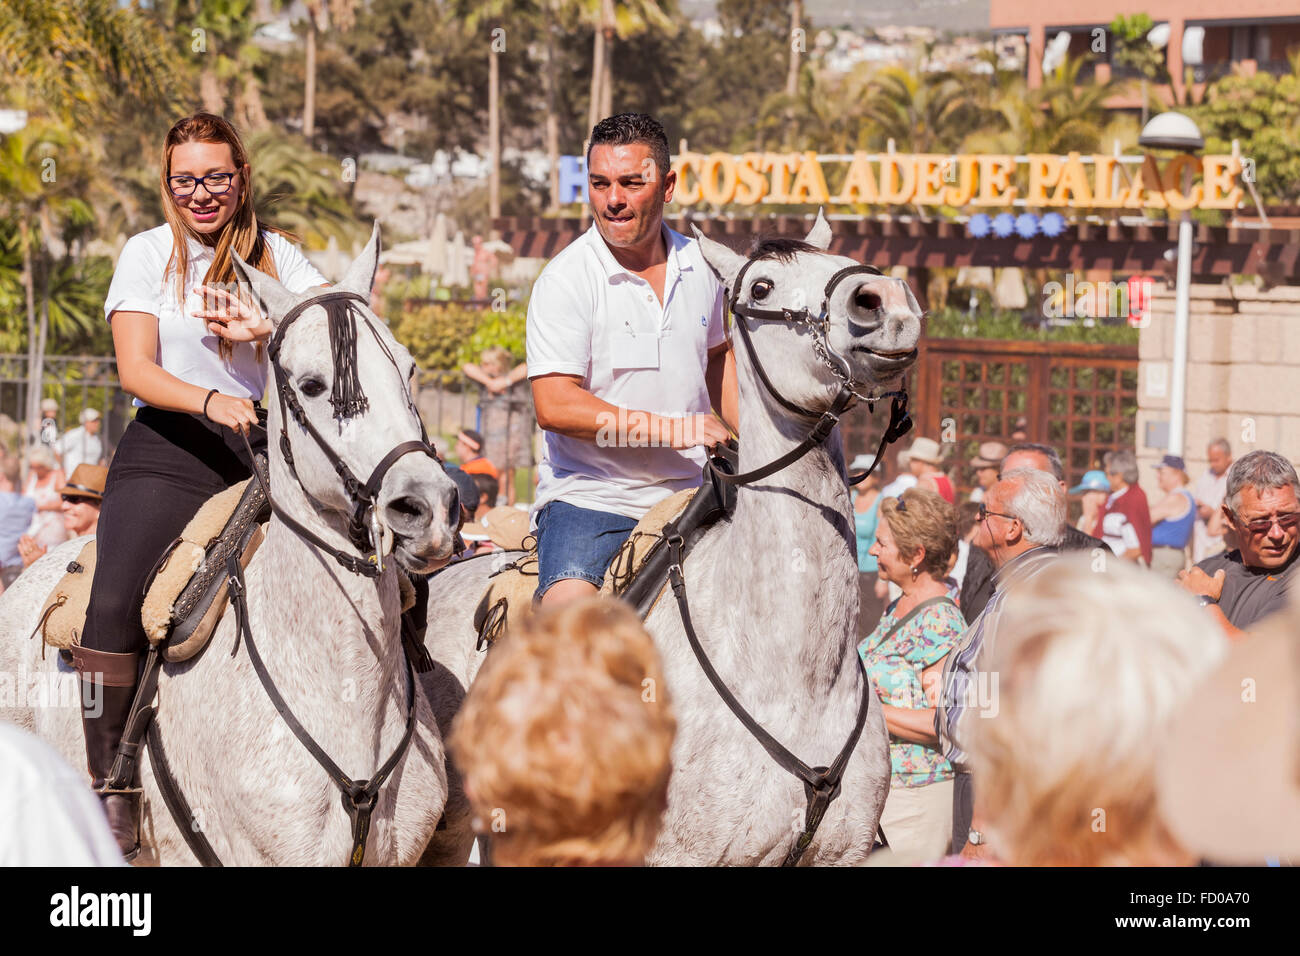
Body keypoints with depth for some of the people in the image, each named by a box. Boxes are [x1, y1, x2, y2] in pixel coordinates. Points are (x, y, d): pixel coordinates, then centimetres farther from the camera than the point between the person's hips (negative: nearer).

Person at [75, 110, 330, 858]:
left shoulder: (277, 256, 10)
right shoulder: (148, 254, 5)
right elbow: (136, 370, -5)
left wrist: (268, 330, -21)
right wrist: (210, 400, -24)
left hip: (261, 454, 2)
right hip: (168, 453, -2)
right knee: (114, 605, -23)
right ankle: (109, 788, -15)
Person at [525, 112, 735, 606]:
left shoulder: (698, 265, 8)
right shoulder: (564, 281, -10)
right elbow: (554, 406, -19)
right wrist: (669, 429, -22)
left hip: (689, 493, 5)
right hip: (589, 496, -5)